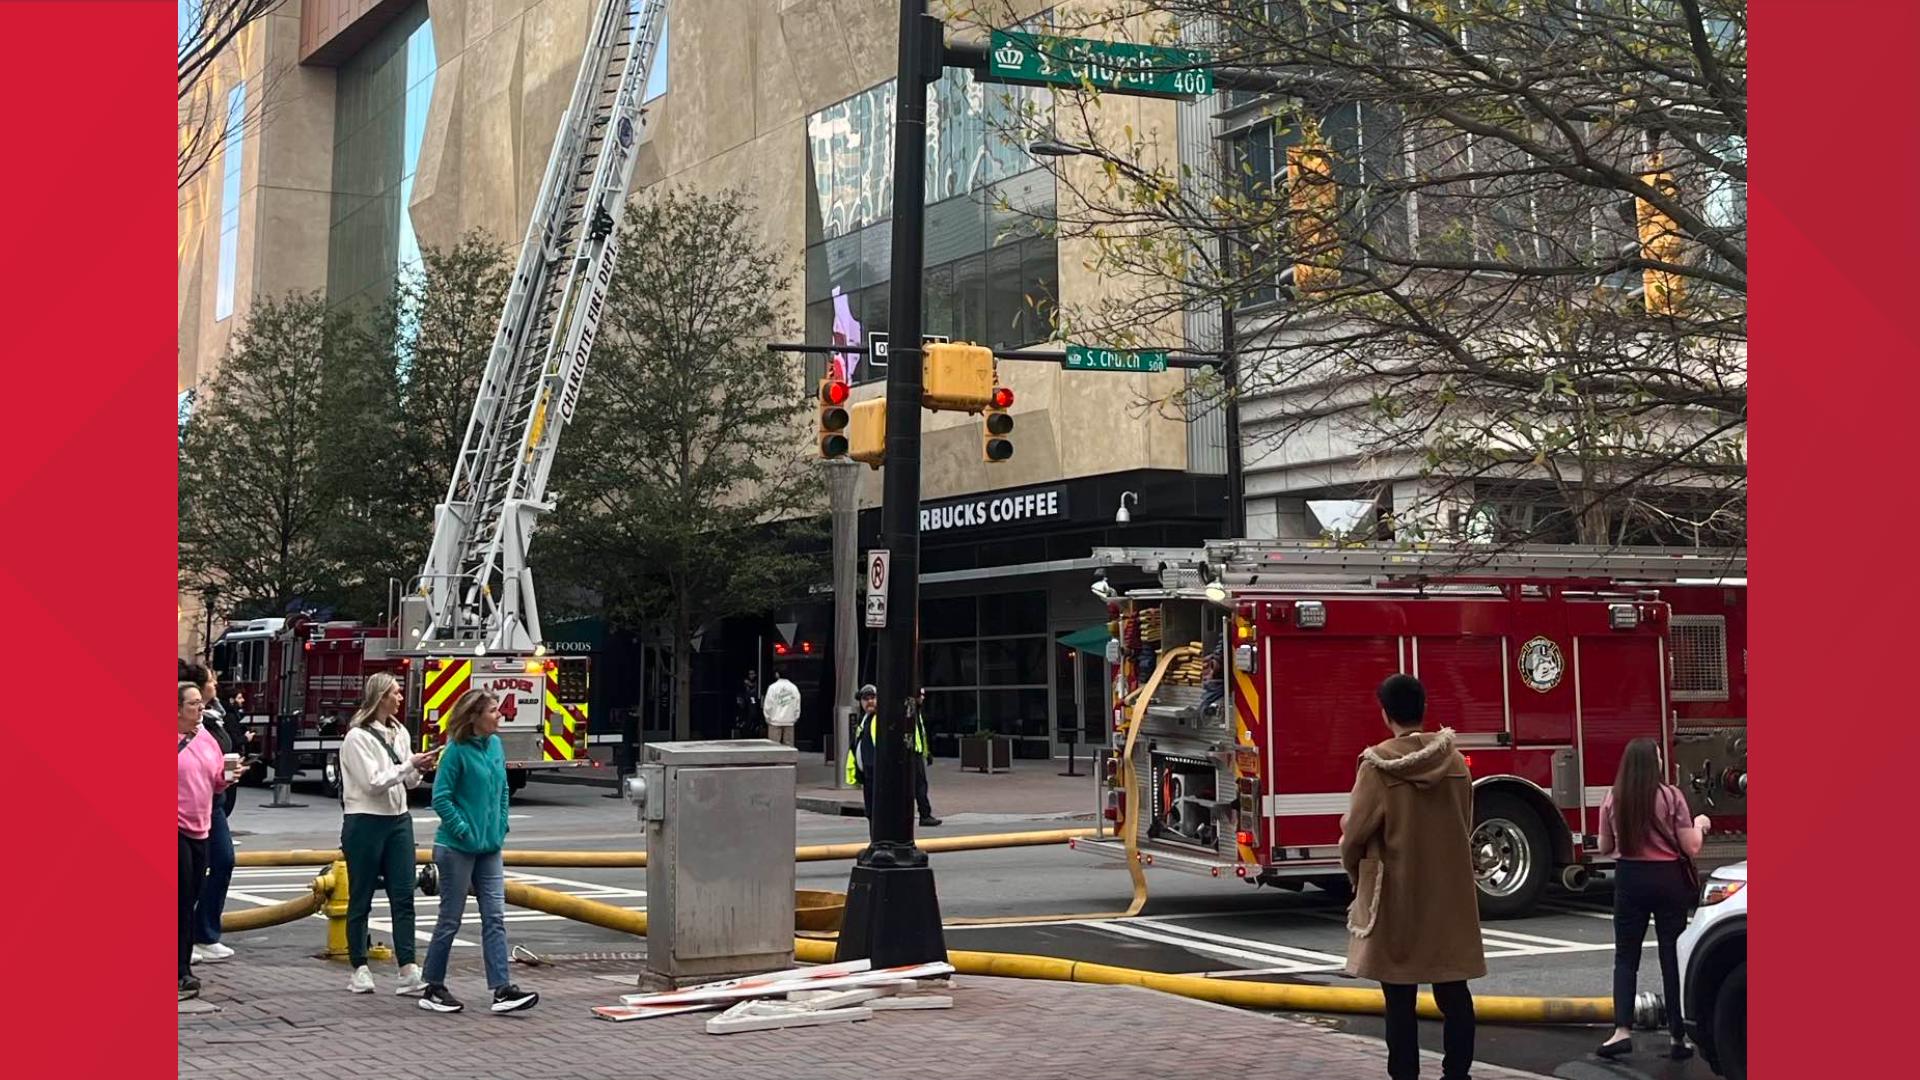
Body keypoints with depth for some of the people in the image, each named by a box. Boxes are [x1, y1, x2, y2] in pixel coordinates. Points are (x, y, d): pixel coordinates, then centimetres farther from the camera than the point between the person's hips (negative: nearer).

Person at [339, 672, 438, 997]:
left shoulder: (399, 732, 11)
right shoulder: (357, 737, -9)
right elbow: (373, 782, -16)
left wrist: (419, 771, -3)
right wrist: (410, 764, -16)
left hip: (399, 820, 6)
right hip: (365, 822, -6)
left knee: (403, 897, -2)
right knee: (361, 899, 4)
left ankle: (408, 971, -5)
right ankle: (360, 969, 13)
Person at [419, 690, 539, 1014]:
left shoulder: (495, 745, 7)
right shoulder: (457, 750, -13)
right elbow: (441, 798, -14)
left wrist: (500, 828, 8)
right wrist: (465, 832, -14)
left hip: (490, 849, 6)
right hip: (457, 849, -6)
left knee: (495, 917, 0)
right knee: (450, 920, 3)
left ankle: (502, 990, -2)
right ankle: (433, 990, 16)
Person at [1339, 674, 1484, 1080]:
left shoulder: (1378, 764, -13)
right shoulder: (1455, 760, 0)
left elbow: (1355, 832, -9)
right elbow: (1465, 825, 9)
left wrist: (1356, 873, 11)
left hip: (1396, 893, -4)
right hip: (1450, 892, 4)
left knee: (1400, 997, 3)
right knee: (1454, 991, 10)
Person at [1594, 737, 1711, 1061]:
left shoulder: (1612, 800, -4)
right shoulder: (1670, 796, -11)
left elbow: (1605, 848, 6)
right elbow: (1691, 848, -6)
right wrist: (1700, 825, 13)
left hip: (1630, 880, 1)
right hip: (1668, 880, -1)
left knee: (1625, 957, 9)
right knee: (1672, 958, 7)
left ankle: (1622, 1031, -4)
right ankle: (1678, 1037, 10)